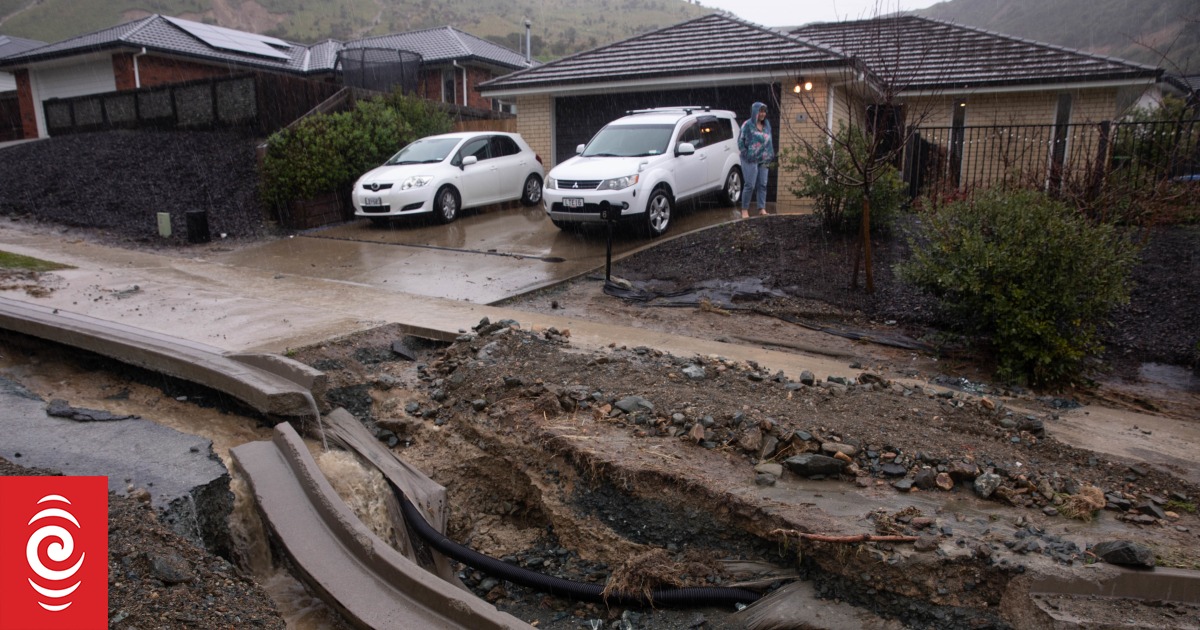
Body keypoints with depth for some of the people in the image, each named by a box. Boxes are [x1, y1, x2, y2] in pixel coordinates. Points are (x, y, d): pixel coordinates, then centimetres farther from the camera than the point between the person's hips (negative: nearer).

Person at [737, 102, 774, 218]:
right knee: (750, 185, -7)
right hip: (751, 160, -6)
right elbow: (740, 141, -5)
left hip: (763, 160, 6)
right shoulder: (747, 125, -6)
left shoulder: (766, 124, 12)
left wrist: (771, 155, 10)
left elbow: (769, 141, 17)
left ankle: (762, 209, 13)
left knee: (762, 185, 6)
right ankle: (744, 210, 3)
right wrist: (746, 155, -10)